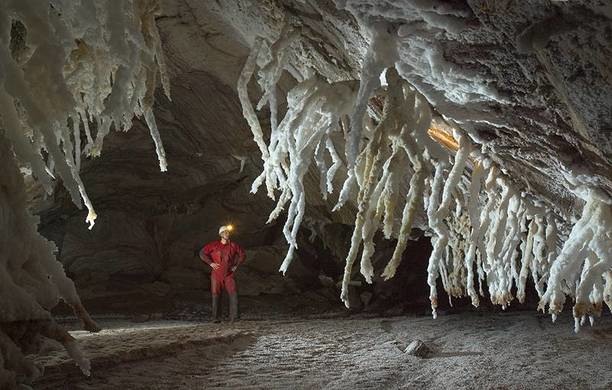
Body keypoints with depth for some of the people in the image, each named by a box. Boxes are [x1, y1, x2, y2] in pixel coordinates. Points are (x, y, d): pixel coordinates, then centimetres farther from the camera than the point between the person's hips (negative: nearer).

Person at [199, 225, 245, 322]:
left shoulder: (233, 246, 4)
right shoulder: (214, 245, -2)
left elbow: (242, 254, 18)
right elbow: (202, 253, 0)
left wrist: (236, 265, 10)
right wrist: (210, 263, -7)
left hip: (229, 274, 1)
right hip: (216, 274, -1)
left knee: (233, 294, -12)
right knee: (215, 295, 3)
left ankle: (233, 316, -8)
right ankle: (215, 317, 11)